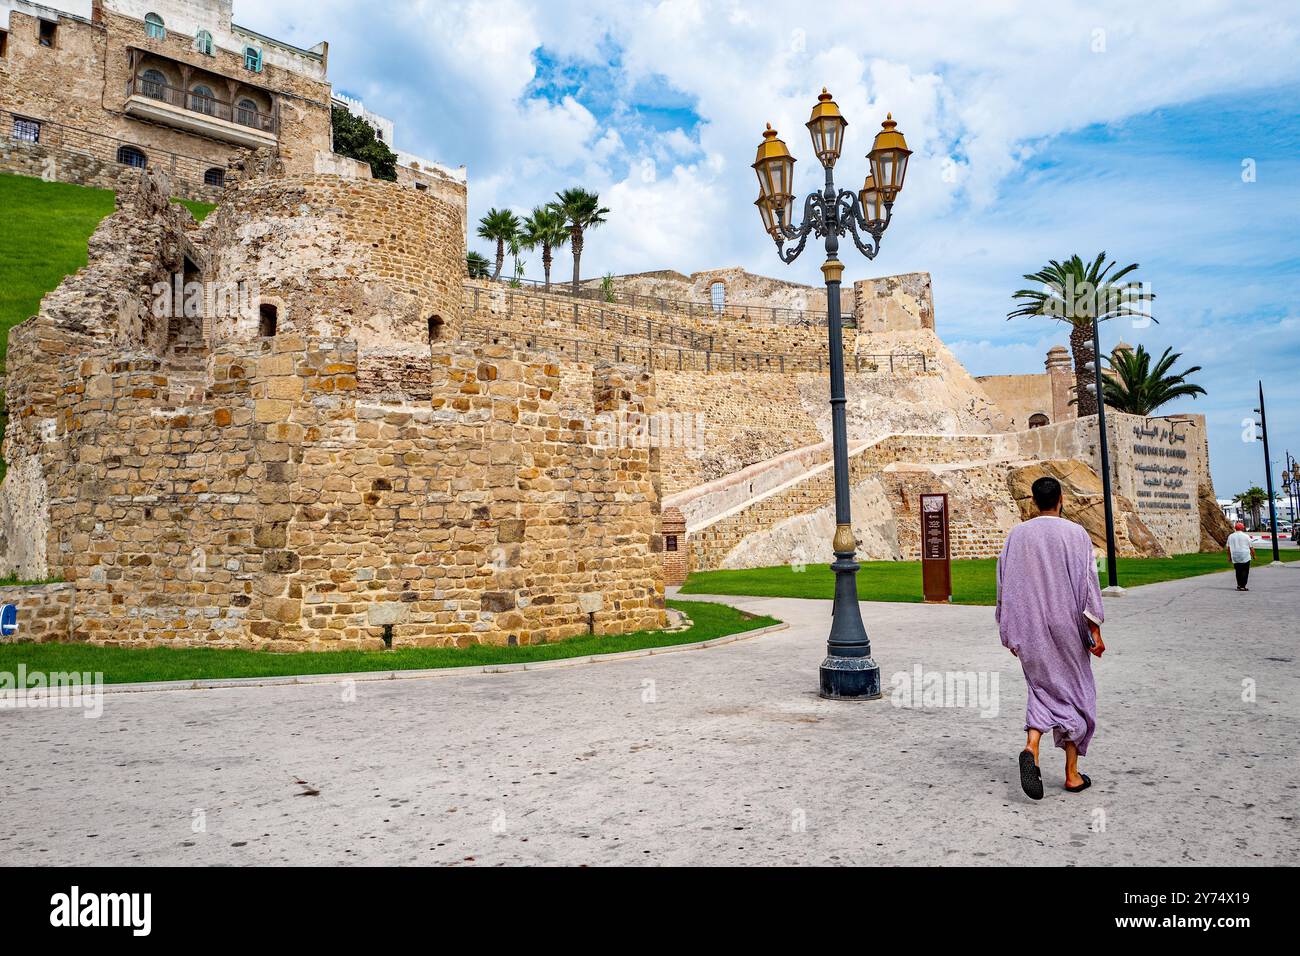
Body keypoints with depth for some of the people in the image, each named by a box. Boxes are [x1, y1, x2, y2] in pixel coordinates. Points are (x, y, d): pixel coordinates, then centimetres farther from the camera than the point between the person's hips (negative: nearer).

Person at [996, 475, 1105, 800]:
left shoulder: (1016, 535, 2)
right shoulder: (1075, 534, -6)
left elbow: (1005, 587, 5)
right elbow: (1088, 582, -11)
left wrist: (1010, 633, 13)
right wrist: (1095, 631, -7)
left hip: (1029, 629, 2)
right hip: (1066, 627, -2)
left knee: (1043, 690, 13)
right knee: (1074, 693, 12)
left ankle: (1031, 748, -14)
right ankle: (1072, 774, 17)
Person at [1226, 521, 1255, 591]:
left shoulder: (1230, 536, 6)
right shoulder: (1246, 536, -2)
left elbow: (1228, 547, 8)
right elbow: (1251, 547, 2)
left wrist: (1229, 556, 14)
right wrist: (1253, 555, 13)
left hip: (1235, 557, 3)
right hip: (1245, 557, -3)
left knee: (1238, 572, 11)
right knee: (1245, 571, 0)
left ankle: (1239, 585, 11)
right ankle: (1242, 586, -6)